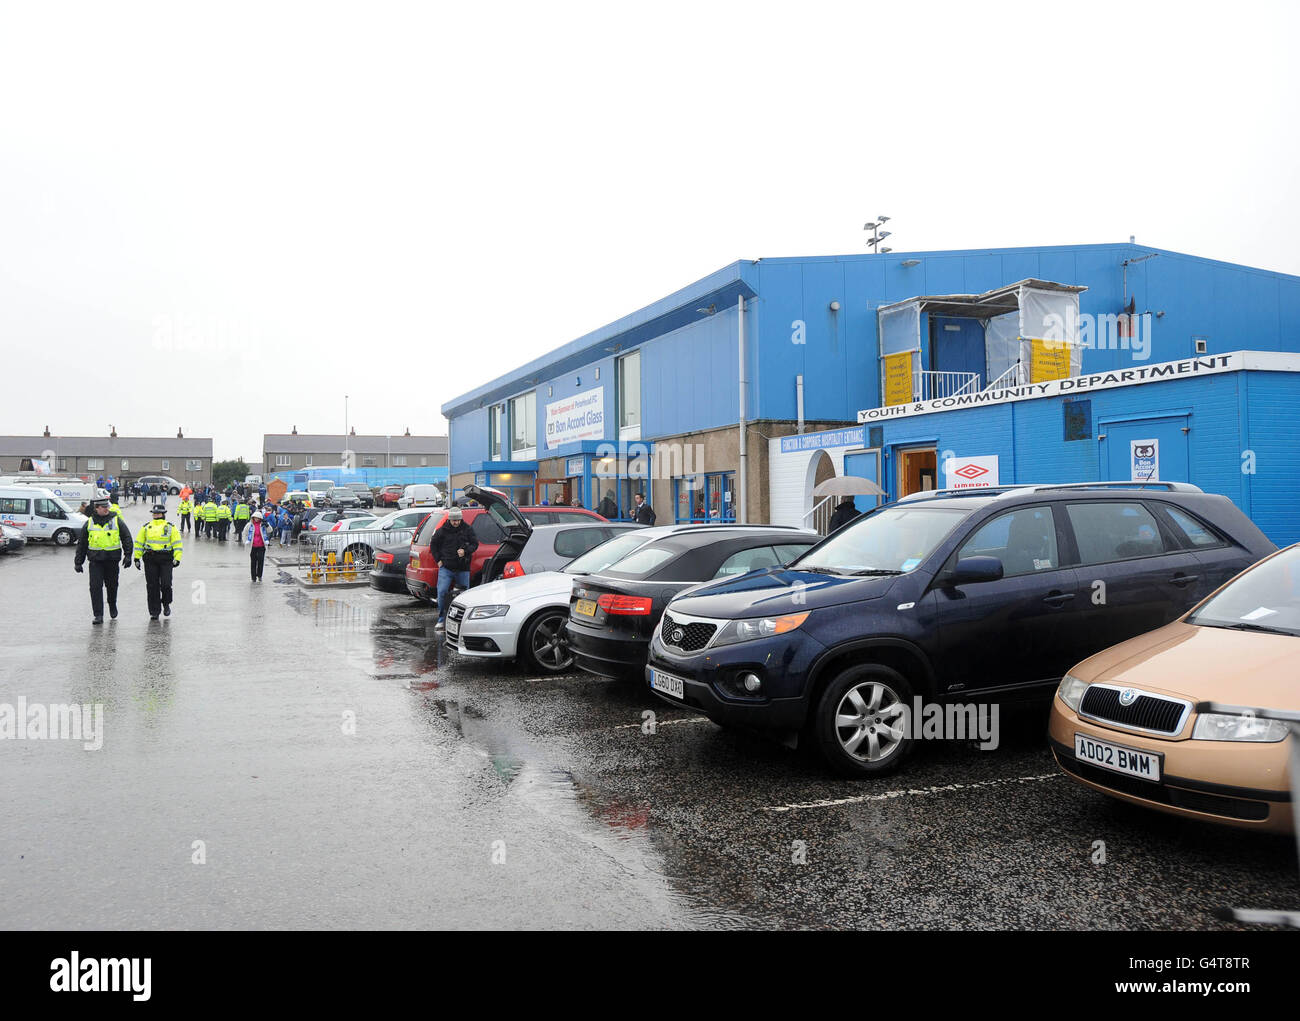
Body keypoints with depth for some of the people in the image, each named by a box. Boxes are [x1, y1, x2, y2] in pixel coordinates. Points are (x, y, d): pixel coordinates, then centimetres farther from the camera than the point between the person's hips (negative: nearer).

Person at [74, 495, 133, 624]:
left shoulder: (116, 520, 1)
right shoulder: (89, 523, 4)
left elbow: (127, 538, 4)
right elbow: (81, 543, 11)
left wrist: (128, 555, -5)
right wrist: (78, 562, 10)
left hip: (112, 559, 0)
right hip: (95, 560, 0)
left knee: (112, 585, 11)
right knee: (95, 587, -8)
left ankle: (112, 606, 37)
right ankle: (98, 615, -5)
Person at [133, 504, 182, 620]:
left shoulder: (170, 527, 4)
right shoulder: (146, 527, 11)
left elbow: (177, 543, 2)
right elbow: (139, 542, 15)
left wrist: (177, 558, -7)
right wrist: (137, 558, 9)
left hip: (166, 559, -2)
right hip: (150, 559, 2)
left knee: (166, 584, -8)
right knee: (152, 586, 2)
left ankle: (166, 604, 19)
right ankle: (154, 612, 9)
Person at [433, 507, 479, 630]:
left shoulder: (467, 529, 2)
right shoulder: (443, 530, 1)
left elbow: (475, 544, 5)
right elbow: (433, 544, 12)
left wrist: (465, 551, -13)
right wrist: (438, 560, 4)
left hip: (463, 569, 1)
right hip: (446, 568, -1)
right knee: (442, 592, -11)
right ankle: (441, 619, -1)